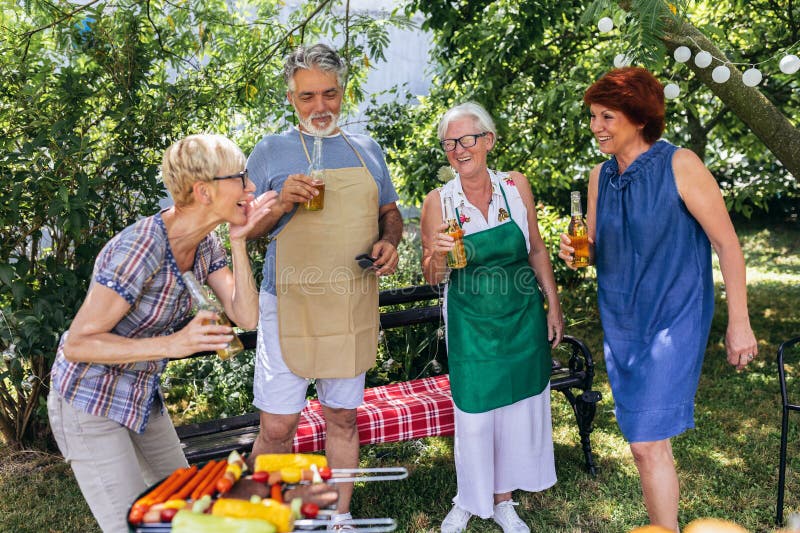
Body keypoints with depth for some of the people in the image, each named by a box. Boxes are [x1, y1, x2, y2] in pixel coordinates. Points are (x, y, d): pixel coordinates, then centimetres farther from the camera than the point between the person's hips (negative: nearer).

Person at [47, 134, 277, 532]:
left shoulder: (206, 244, -6)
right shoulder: (141, 248, -30)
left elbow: (246, 317, -9)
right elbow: (77, 344, -26)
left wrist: (239, 241, -17)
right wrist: (172, 344, -37)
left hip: (143, 397, 8)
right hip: (90, 403, -8)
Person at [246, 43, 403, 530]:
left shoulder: (367, 149, 11)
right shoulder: (271, 151, 1)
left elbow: (390, 212, 18)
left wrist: (389, 242, -4)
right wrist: (282, 204, -17)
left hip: (354, 308, 3)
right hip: (290, 307, -3)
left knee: (343, 417, 14)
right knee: (278, 426, -2)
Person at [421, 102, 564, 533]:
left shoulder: (516, 186, -4)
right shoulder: (438, 202, -10)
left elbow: (536, 250, 6)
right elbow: (432, 278, -4)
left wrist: (554, 305, 4)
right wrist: (438, 255, -26)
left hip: (522, 318, 3)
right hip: (470, 322, -2)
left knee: (519, 409, 12)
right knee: (473, 413, 5)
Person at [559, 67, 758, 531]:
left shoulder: (679, 165, -12)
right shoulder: (600, 176, 5)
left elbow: (727, 243, -9)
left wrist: (739, 322, -10)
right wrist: (575, 251, -10)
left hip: (673, 319, -6)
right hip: (620, 320, 6)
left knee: (648, 442, -10)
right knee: (646, 443, 15)